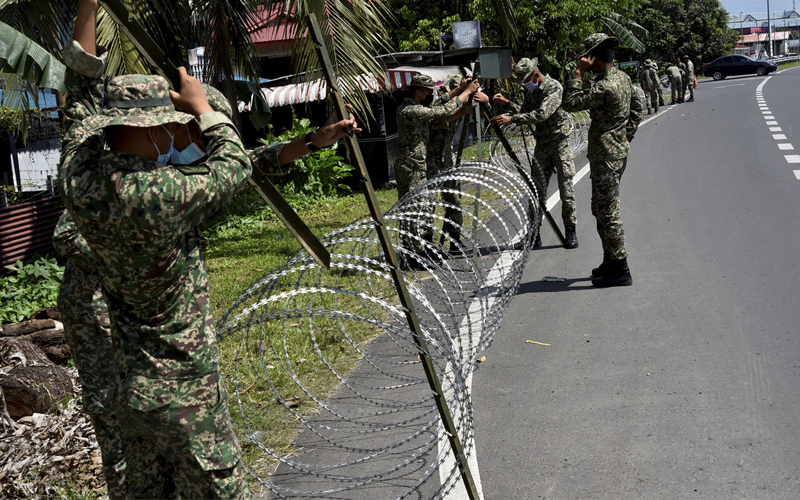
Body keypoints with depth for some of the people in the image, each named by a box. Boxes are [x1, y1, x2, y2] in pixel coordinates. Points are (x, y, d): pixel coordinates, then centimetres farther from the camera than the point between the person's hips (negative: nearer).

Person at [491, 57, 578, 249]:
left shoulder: (554, 88, -17)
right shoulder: (531, 90, 8)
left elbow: (541, 114, -29)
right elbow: (525, 111, 20)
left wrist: (511, 119, -33)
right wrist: (508, 103, 3)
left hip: (560, 142, -7)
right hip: (541, 145, 7)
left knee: (566, 189, -3)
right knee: (538, 189, 4)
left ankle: (570, 231, 7)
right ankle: (534, 233, 7)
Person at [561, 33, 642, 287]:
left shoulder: (605, 87, -22)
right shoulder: (623, 78, 9)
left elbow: (570, 103, -19)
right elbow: (636, 110, 20)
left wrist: (578, 72, -15)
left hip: (606, 156, -10)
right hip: (619, 150, 10)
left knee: (607, 212, -4)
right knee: (601, 209, 19)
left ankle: (620, 271, 2)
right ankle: (610, 262, 28)